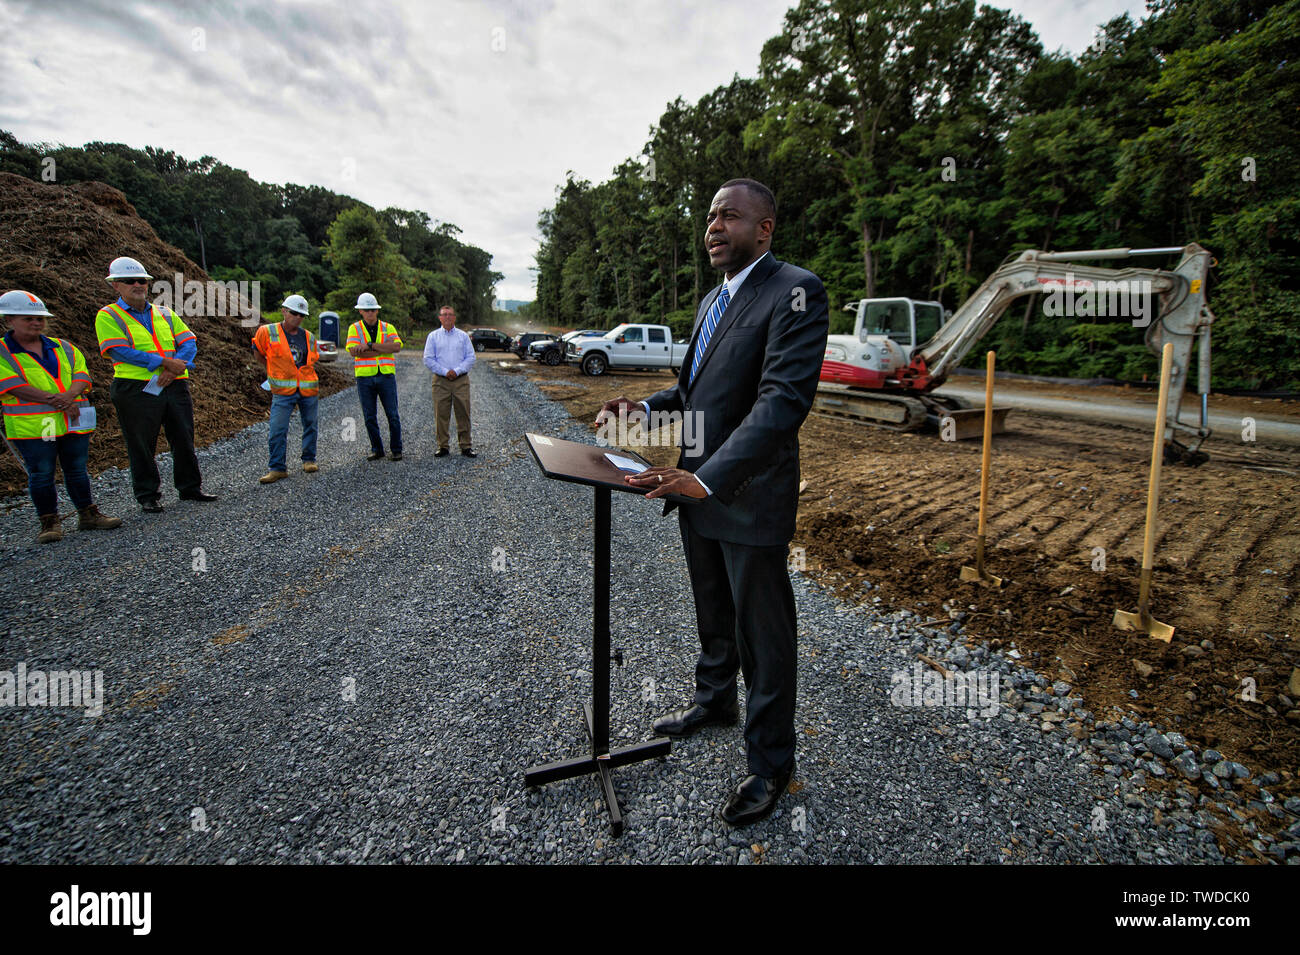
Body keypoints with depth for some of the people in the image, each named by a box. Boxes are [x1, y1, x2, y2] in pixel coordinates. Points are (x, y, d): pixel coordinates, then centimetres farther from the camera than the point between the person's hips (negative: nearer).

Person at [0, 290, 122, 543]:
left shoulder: (63, 348, 14)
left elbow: (81, 375, 4)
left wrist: (69, 395, -18)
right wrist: (54, 400, -19)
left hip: (74, 423, 4)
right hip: (32, 426, -3)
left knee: (77, 470, 9)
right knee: (41, 475, 0)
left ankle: (88, 515, 17)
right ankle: (49, 523, 8)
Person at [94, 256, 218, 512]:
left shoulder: (165, 314, 15)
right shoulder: (108, 316, 2)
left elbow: (189, 342, 6)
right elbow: (119, 351, -11)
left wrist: (175, 368, -13)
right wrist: (165, 362, -18)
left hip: (175, 386, 4)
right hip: (136, 391, -4)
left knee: (184, 440, 9)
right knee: (141, 445, 3)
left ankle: (190, 487, 23)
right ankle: (147, 496, 15)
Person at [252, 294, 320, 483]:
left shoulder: (309, 337, 8)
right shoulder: (267, 333, -2)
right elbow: (257, 355, 12)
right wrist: (273, 373, 17)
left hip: (308, 390, 3)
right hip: (283, 391, -3)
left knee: (310, 426, 11)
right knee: (277, 430, -8)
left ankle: (309, 460, 27)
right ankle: (277, 468, 0)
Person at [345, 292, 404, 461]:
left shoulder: (388, 328, 7)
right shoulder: (355, 328, 5)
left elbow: (397, 347, -11)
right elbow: (354, 351, -11)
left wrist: (370, 346, -17)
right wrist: (384, 348, -11)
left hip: (386, 376, 0)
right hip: (364, 377, 0)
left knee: (392, 415, 0)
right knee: (370, 417, 5)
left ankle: (396, 450, 10)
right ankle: (377, 450, 17)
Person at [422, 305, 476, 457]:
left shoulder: (463, 336, 11)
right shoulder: (433, 336, 9)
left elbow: (471, 357, 5)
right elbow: (428, 359, 3)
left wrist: (457, 371, -9)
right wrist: (445, 372, -9)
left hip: (461, 379, 0)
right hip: (440, 380, 0)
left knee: (463, 413, 0)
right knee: (441, 415, 0)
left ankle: (466, 446, 7)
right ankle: (443, 446, 8)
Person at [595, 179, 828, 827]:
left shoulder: (794, 292, -15)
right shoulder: (713, 300, 15)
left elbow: (784, 399, -27)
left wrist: (710, 477, -34)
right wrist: (644, 410, 1)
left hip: (750, 499, -8)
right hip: (698, 490, 9)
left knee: (763, 637, 7)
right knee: (713, 614, 25)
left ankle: (769, 762, 26)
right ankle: (715, 700, 49)